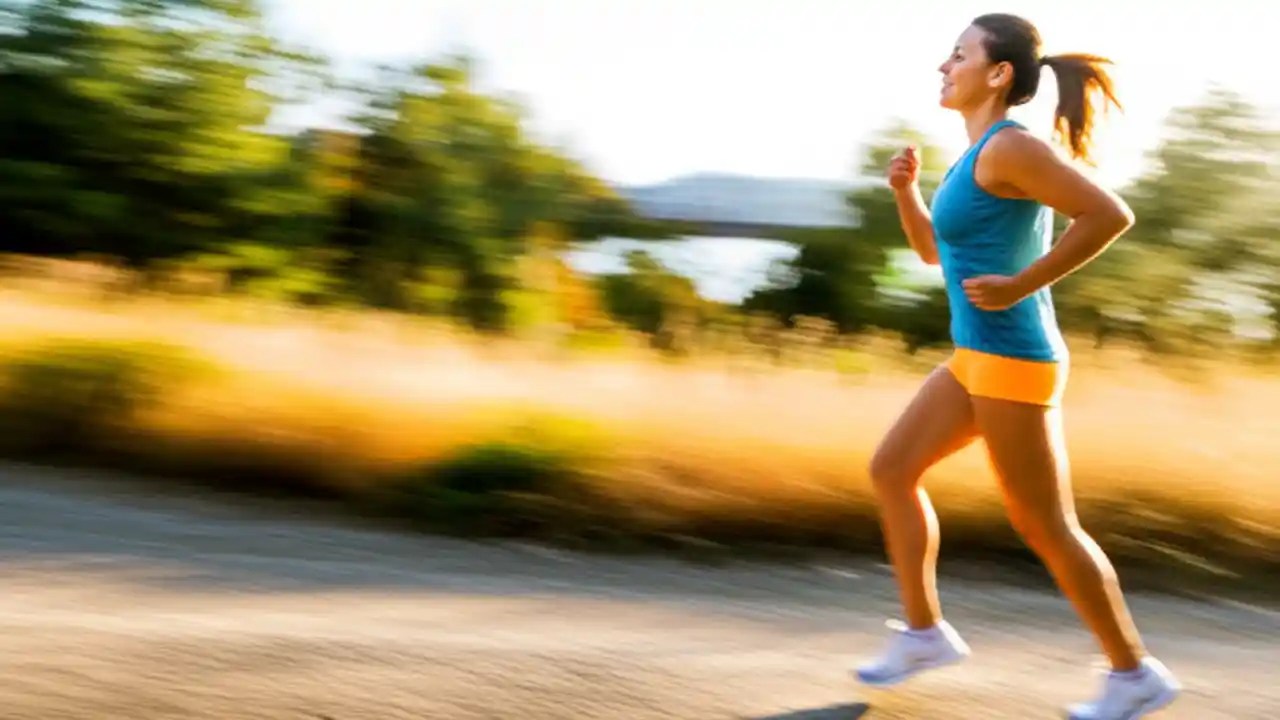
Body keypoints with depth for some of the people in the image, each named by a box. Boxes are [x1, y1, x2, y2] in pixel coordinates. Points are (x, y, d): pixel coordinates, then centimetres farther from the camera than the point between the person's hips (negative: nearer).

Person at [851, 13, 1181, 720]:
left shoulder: (1011, 146, -17)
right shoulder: (983, 155, 13)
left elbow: (1112, 214, -25)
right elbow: (932, 249, 23)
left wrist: (1021, 287, -20)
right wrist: (905, 187, 5)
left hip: (1011, 360, -10)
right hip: (980, 358, 10)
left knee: (1045, 527, -1)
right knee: (890, 471, 12)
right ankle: (924, 631, 19)